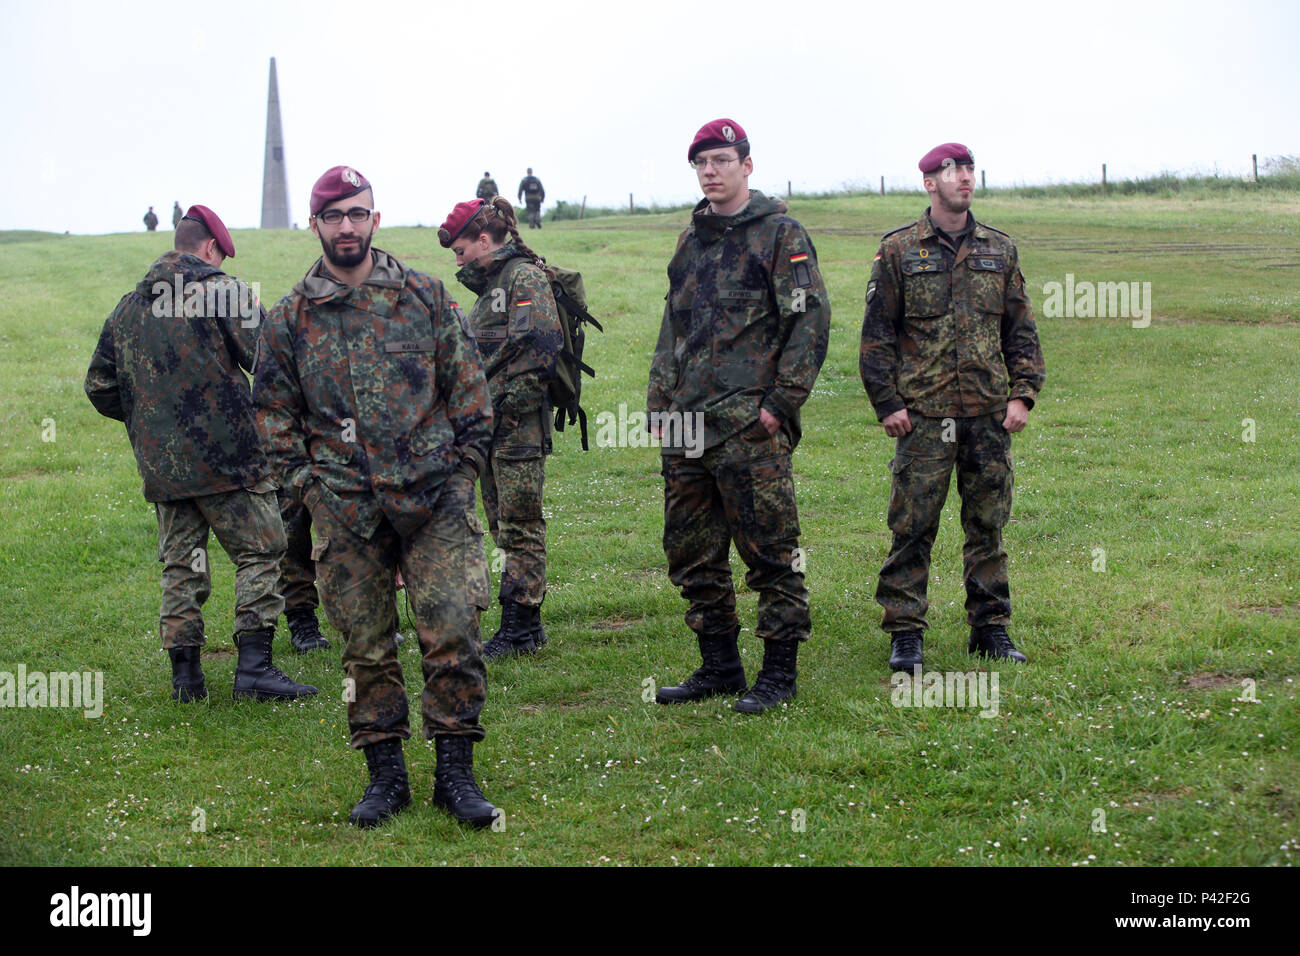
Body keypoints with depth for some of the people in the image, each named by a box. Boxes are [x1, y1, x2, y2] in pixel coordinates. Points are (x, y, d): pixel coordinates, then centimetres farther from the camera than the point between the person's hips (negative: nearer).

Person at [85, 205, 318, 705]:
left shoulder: (128, 307, 12)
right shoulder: (222, 291, -7)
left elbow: (100, 386, 16)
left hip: (160, 463, 6)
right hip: (226, 456, -6)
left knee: (180, 564, 12)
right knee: (259, 552, 2)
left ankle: (185, 673, 12)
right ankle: (254, 666, -5)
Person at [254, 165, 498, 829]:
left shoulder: (426, 297, 7)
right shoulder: (290, 319, 7)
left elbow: (468, 385, 10)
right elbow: (273, 412, 13)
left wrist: (464, 466, 2)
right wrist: (304, 482, 3)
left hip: (432, 503, -1)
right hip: (344, 511, 1)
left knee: (452, 635, -7)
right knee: (366, 648, 4)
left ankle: (456, 773, 3)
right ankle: (386, 775, 15)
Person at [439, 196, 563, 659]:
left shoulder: (525, 278, -10)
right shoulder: (493, 284, 20)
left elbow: (539, 347, -20)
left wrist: (507, 405, -20)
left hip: (519, 426, -10)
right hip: (493, 427, 10)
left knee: (520, 526, -5)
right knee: (504, 525, 11)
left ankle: (520, 628, -2)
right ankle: (524, 624, 17)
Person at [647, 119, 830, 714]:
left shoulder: (780, 236, -3)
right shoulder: (691, 242, 18)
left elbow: (811, 322, -9)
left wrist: (781, 402, -14)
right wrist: (659, 406, 15)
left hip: (751, 425, -7)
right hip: (686, 428, 8)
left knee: (769, 551, -4)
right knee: (691, 553, 10)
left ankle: (779, 671, 4)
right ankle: (719, 665, 21)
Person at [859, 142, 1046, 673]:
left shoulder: (999, 250, 11)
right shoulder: (899, 251, 2)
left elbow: (1021, 329, 14)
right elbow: (877, 334, 2)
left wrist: (1022, 394, 4)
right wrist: (887, 404, -5)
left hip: (989, 414, 3)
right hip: (924, 415, -3)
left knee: (988, 524, 8)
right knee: (912, 527, -2)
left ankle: (991, 627, 17)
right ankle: (905, 633, 5)